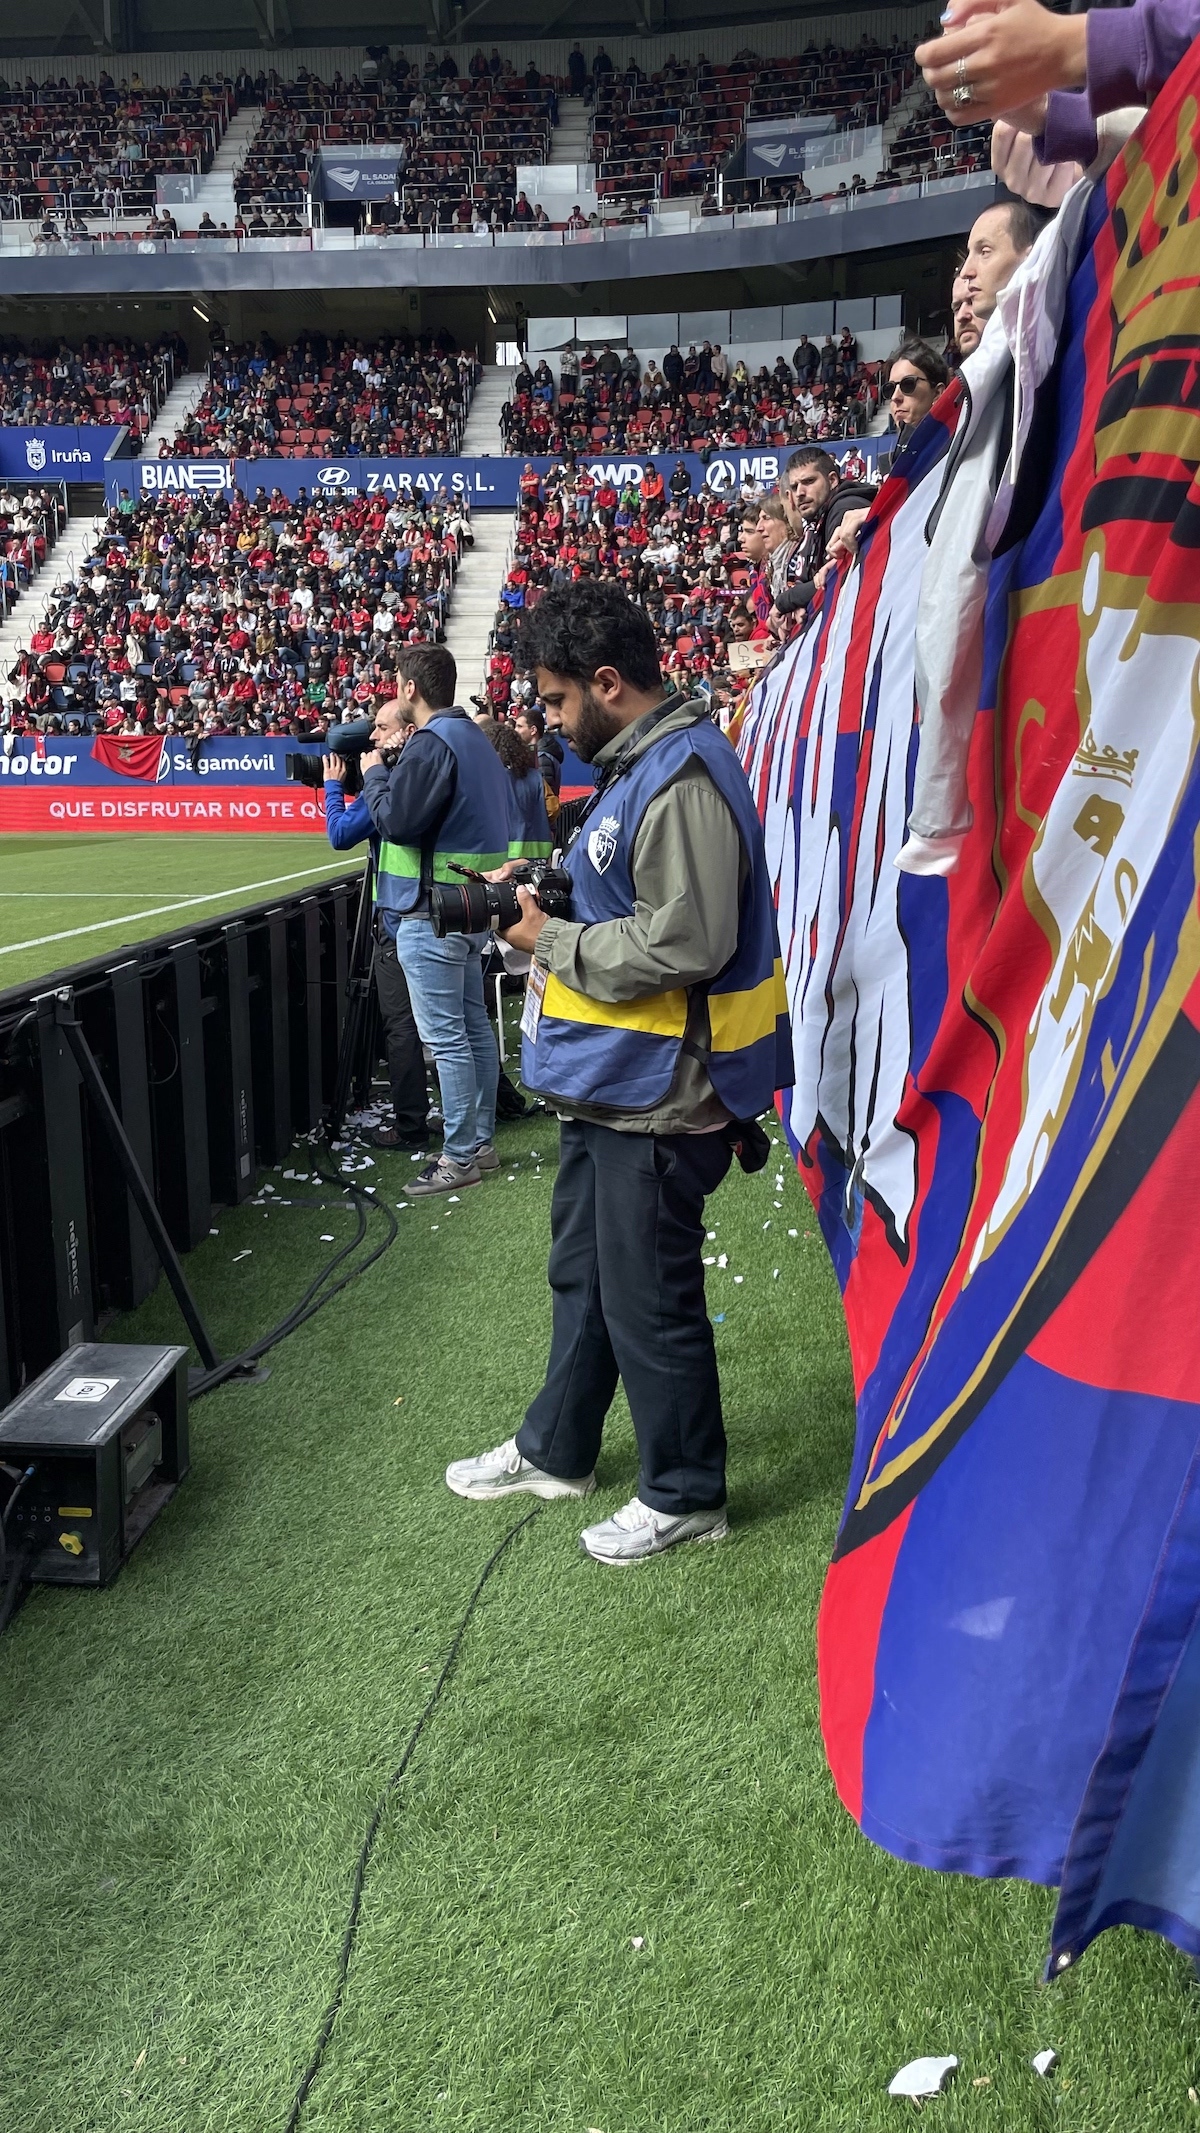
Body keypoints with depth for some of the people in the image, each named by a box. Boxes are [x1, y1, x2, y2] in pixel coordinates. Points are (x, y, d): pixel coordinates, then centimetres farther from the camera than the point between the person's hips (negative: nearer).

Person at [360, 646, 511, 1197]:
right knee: (474, 1027, 14)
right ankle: (480, 1141, 22)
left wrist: (374, 773, -4)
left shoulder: (433, 743, -16)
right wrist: (391, 774, 15)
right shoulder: (473, 737, 15)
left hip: (431, 911, -10)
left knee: (445, 1037, -5)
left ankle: (460, 1156, 1)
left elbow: (396, 820, -20)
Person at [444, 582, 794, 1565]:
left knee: (648, 1300, 4)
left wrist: (552, 941, -16)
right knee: (582, 1271, 22)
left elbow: (685, 942, -28)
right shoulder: (637, 762, 12)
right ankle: (556, 1451, 41)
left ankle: (687, 1494, 24)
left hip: (658, 1093, -11)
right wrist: (543, 896, 6)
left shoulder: (683, 776, -21)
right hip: (612, 1079, 11)